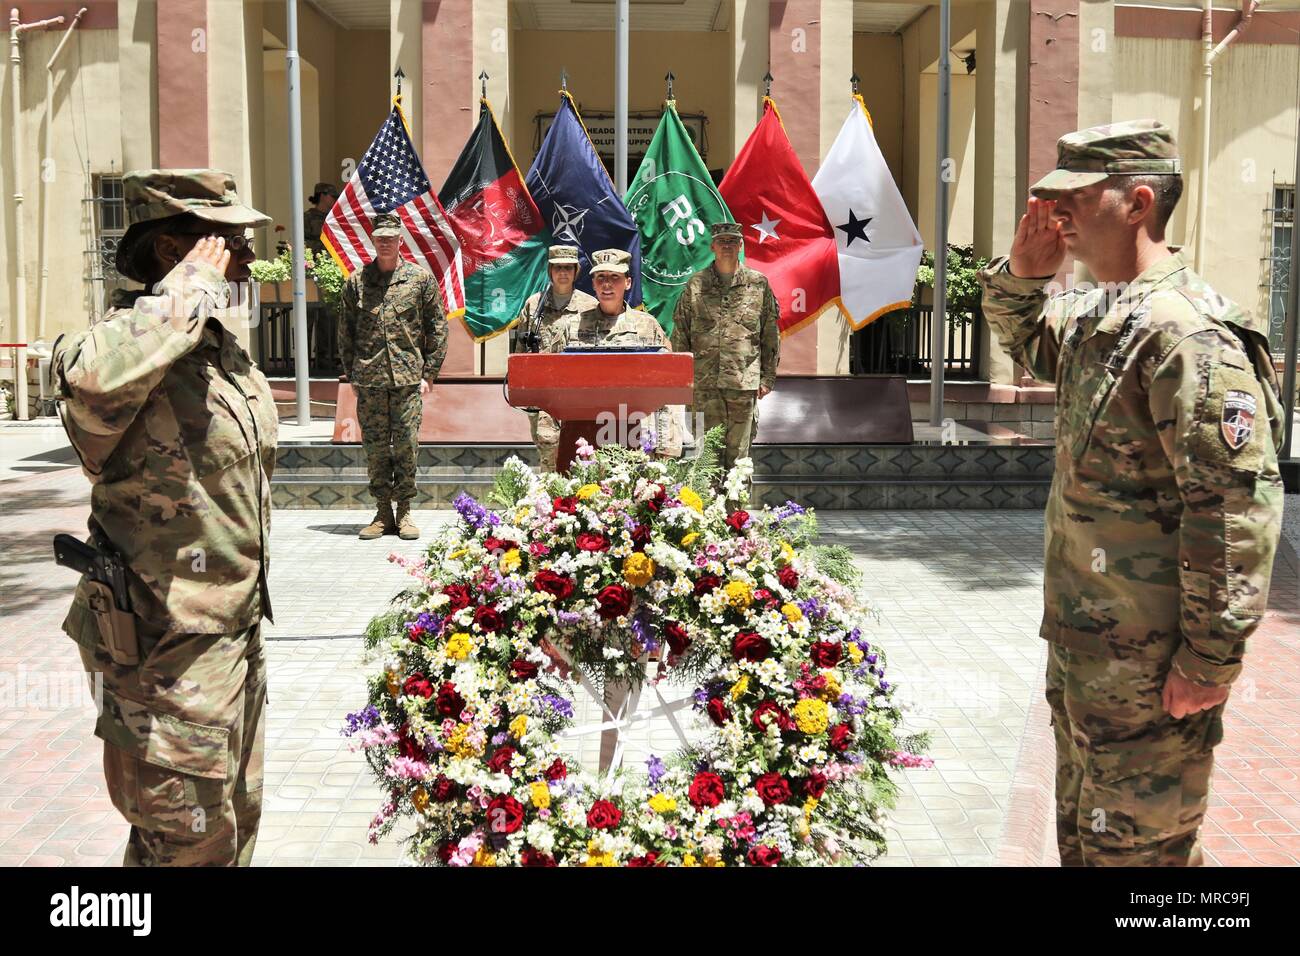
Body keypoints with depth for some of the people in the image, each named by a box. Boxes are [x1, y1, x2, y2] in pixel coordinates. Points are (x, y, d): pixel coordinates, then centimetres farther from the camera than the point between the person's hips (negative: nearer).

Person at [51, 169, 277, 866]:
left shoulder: (225, 348, 10)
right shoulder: (135, 345, -20)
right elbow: (94, 378, -48)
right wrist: (192, 287, -33)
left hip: (238, 632, 9)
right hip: (172, 651, -9)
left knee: (236, 822, 22)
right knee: (190, 842, 3)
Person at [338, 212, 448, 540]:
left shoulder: (421, 278, 5)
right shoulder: (356, 281, 8)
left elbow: (438, 328, 6)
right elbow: (345, 331, 12)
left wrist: (429, 374, 1)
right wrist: (352, 374, 6)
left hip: (408, 378, -1)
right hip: (369, 380, 1)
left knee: (406, 445, -1)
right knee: (375, 447, 4)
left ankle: (404, 512, 9)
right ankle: (383, 513, 12)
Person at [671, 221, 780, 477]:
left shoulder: (758, 284, 7)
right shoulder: (695, 285, 7)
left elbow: (770, 335, 8)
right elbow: (680, 335, 8)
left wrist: (767, 377, 5)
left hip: (744, 382, 0)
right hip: (704, 383, 0)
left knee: (738, 451, 5)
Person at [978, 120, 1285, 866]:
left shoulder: (1186, 332, -22)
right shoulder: (1093, 316, 8)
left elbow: (1237, 504, -25)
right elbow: (1025, 339, 30)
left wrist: (1212, 657, -22)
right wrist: (1023, 271, 8)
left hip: (1149, 662, -9)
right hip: (1082, 639, 9)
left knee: (1134, 846, 6)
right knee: (1082, 832, 23)